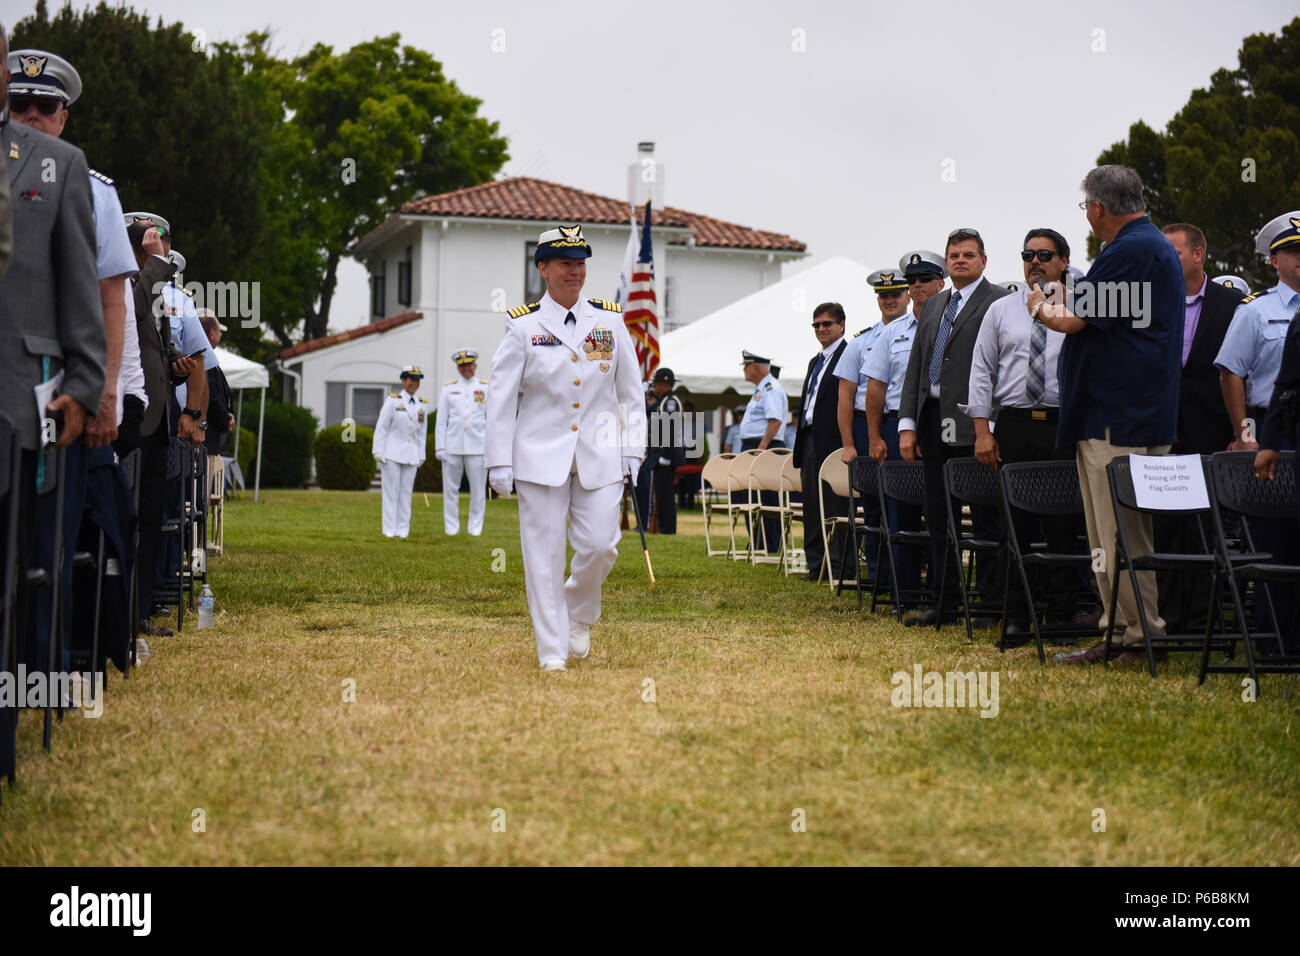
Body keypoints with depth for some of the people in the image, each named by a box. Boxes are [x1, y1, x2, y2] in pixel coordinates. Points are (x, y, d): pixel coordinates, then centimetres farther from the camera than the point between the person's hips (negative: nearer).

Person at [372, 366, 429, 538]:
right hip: (392, 453, -4)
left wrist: (421, 456, 12)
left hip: (411, 456, 4)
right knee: (391, 492, -2)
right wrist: (378, 452, -7)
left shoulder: (423, 404, 11)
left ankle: (403, 530, 9)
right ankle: (390, 530, 1)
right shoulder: (392, 400, -1)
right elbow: (381, 427, -2)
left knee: (406, 492, 5)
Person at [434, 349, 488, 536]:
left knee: (478, 490, 0)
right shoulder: (448, 388, 10)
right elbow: (441, 420, 9)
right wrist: (440, 447, 1)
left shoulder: (486, 387, 9)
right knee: (450, 489, 3)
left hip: (478, 448, -1)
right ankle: (451, 528, 10)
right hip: (452, 448, 1)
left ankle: (475, 528, 7)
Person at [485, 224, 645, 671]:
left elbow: (631, 391, 11)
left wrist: (632, 450, 5)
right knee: (544, 553, -1)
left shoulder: (610, 320, 5)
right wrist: (499, 461, -4)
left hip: (600, 455, 2)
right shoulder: (524, 325, -2)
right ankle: (552, 648, 9)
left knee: (599, 545, -4)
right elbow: (501, 396, 0)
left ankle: (579, 615, 26)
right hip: (541, 456, -2)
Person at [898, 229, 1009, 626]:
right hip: (933, 423, 7)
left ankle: (992, 603, 3)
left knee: (985, 516, -2)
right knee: (937, 517, 10)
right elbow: (915, 367, 18)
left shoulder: (999, 302, -4)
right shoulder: (933, 306, 19)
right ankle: (942, 602, 17)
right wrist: (908, 424, 9)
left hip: (974, 425, -7)